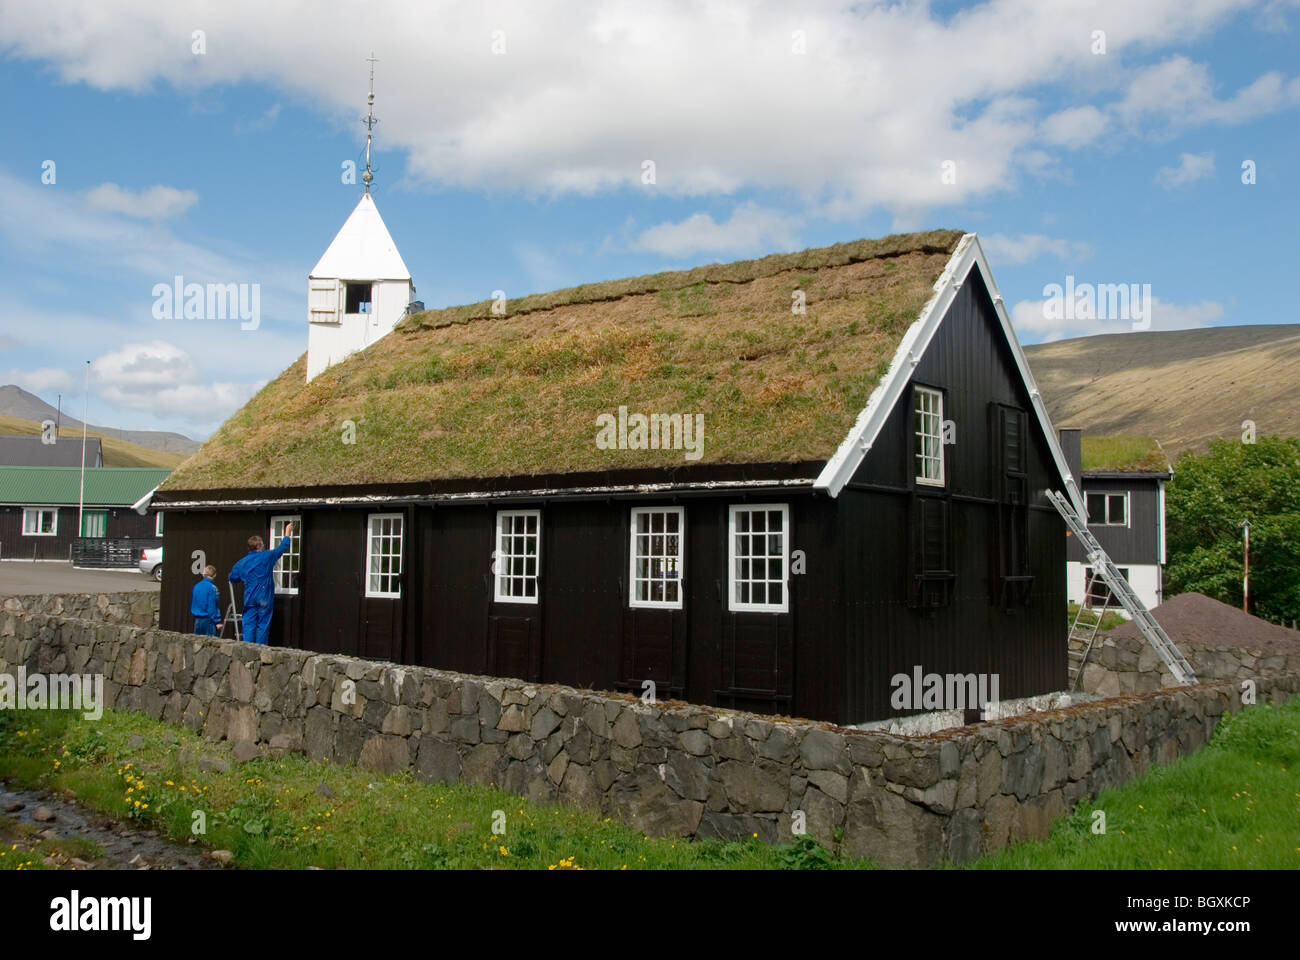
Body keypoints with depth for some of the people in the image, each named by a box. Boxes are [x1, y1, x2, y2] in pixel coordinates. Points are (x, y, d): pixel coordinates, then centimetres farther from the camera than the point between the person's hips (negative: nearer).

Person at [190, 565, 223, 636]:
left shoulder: (196, 586, 7)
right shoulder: (211, 587, -12)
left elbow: (192, 604, 15)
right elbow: (213, 606, -15)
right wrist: (217, 622, -12)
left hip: (197, 620, 7)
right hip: (208, 620, -7)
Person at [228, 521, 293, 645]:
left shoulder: (242, 562, 6)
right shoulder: (267, 556, -5)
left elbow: (232, 577, 12)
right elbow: (282, 548, 6)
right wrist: (287, 533, 21)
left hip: (249, 598, 3)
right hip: (264, 598, -3)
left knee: (249, 625, 4)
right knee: (263, 625, 2)